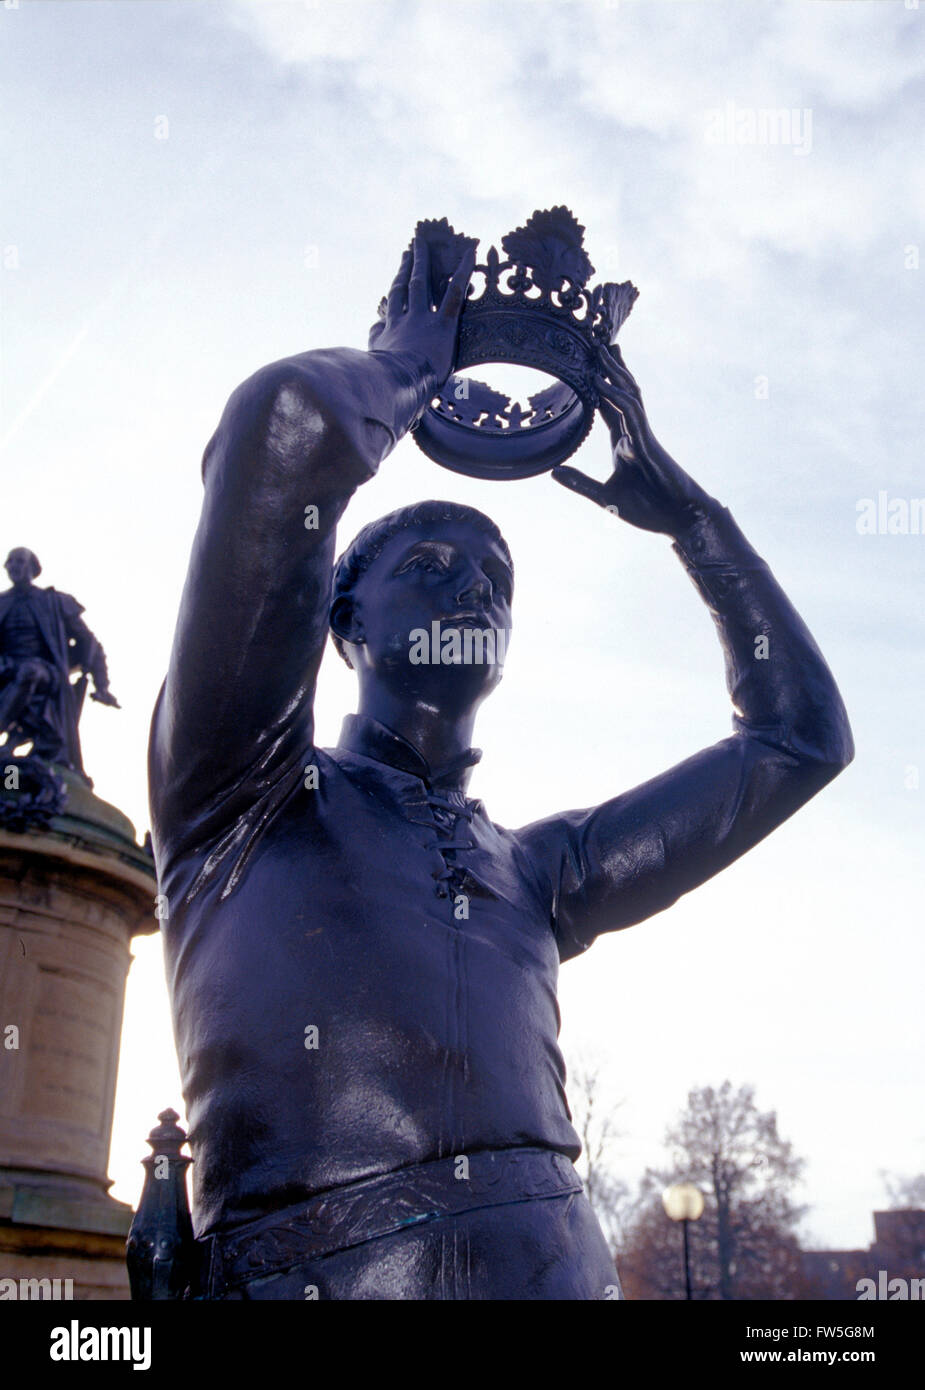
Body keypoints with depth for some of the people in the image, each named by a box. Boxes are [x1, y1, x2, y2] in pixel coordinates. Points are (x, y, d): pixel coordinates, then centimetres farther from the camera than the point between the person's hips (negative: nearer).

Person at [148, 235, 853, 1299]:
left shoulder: (537, 873, 19)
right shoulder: (245, 794, 6)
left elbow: (801, 737, 27)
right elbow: (285, 425, -6)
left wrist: (684, 512, 27)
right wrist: (402, 370, 14)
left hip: (567, 1272, 5)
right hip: (310, 1273, -5)